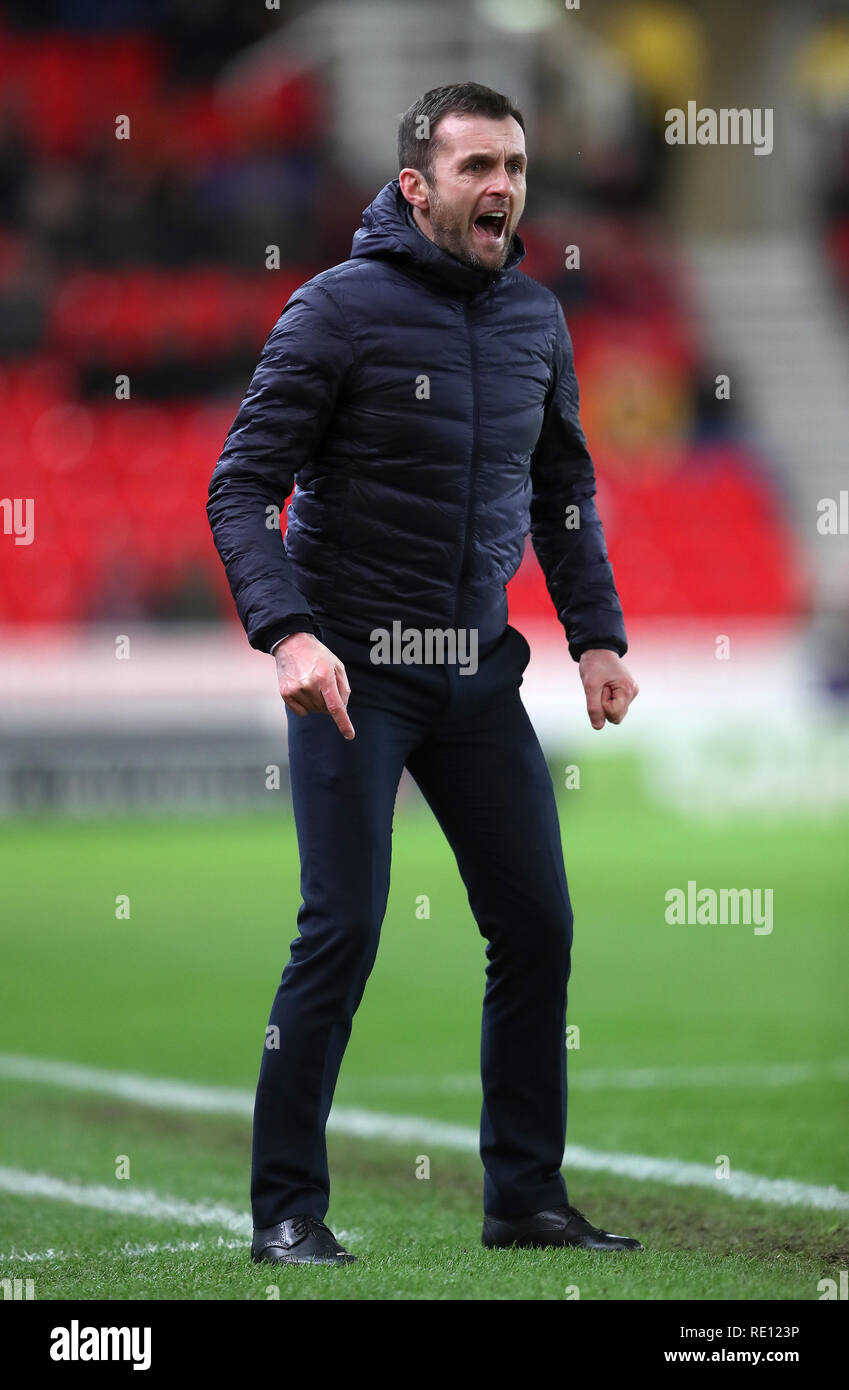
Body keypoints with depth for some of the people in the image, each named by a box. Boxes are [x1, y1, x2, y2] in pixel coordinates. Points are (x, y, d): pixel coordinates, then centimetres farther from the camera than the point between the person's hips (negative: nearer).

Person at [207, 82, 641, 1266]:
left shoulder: (535, 320, 7)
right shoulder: (340, 310, -10)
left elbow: (564, 493, 20)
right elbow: (241, 489, -12)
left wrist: (598, 635, 9)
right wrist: (287, 632, -25)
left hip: (479, 676, 6)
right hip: (353, 672, -6)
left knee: (538, 925, 3)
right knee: (343, 931, -9)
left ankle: (527, 1196, 14)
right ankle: (288, 1208, 1)